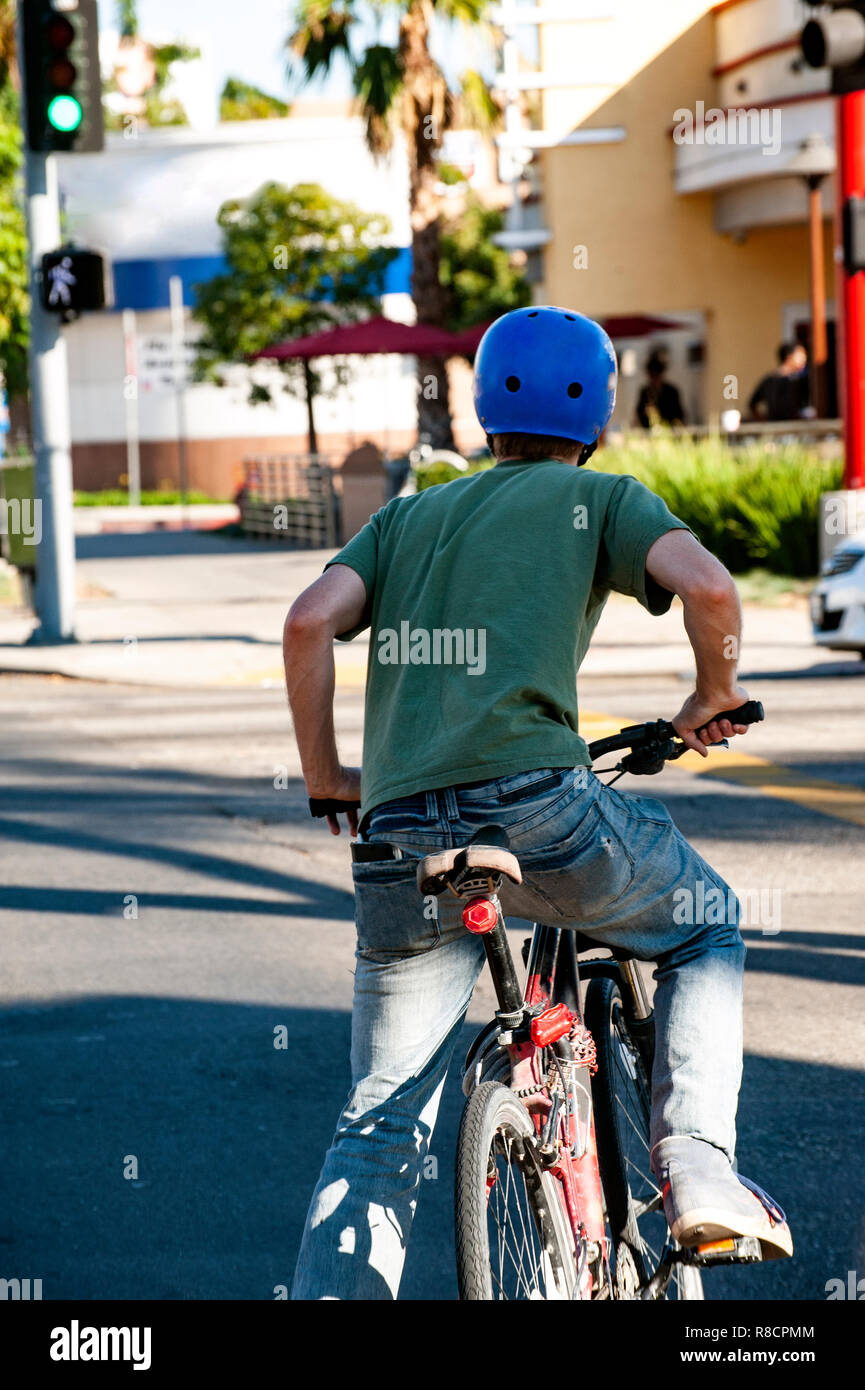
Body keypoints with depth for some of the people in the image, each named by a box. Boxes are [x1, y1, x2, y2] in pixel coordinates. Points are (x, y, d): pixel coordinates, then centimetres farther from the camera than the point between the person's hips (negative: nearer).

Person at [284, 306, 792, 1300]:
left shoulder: (406, 517, 24)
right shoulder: (600, 499, 14)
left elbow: (310, 621, 7)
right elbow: (705, 585, -5)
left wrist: (324, 778, 17)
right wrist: (715, 695, 13)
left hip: (401, 836, 3)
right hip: (535, 800, -3)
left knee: (381, 1120, 12)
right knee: (707, 932, 25)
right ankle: (697, 1165, 8)